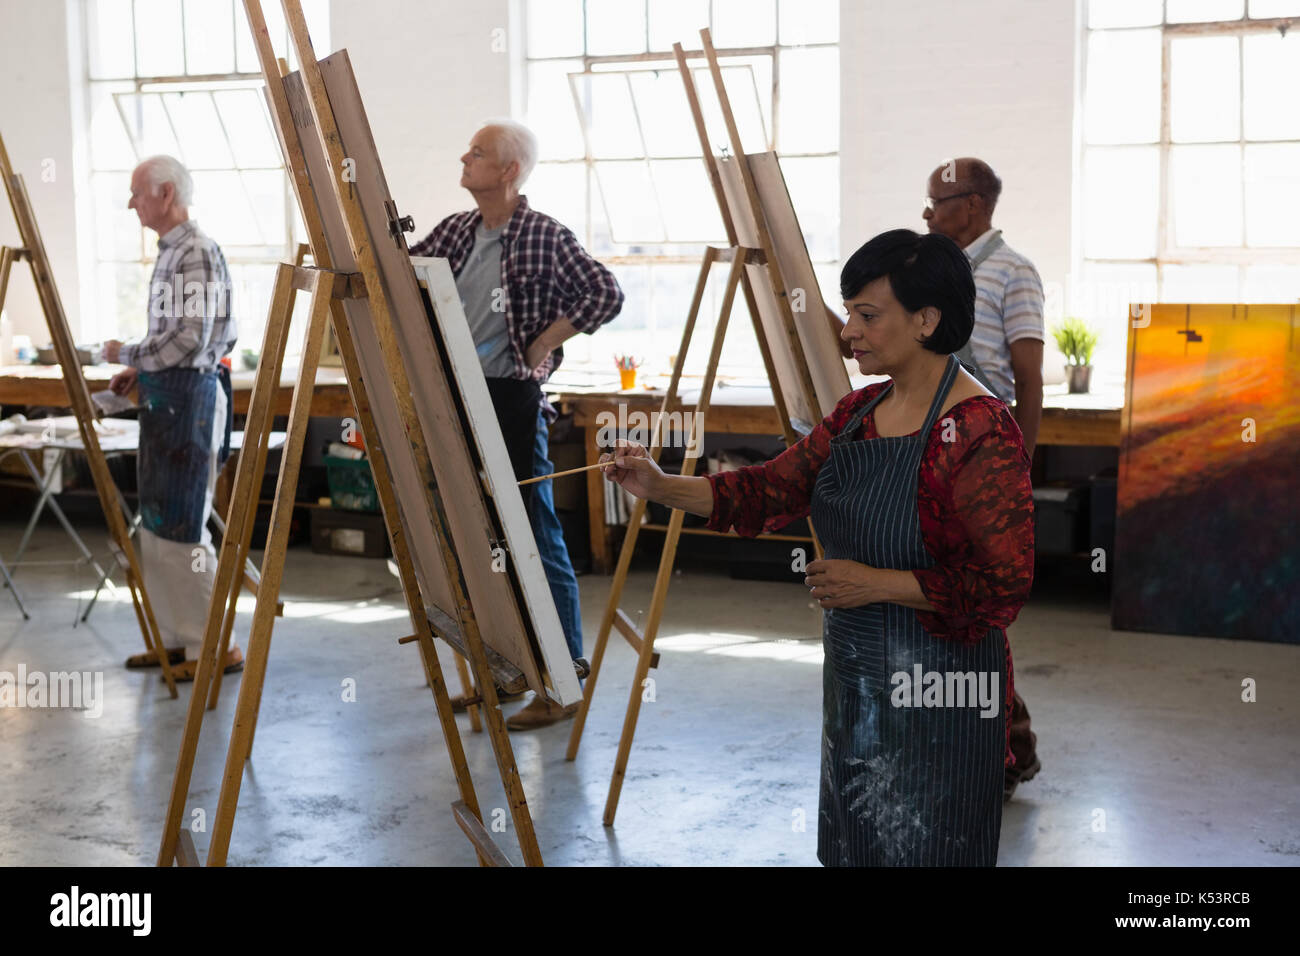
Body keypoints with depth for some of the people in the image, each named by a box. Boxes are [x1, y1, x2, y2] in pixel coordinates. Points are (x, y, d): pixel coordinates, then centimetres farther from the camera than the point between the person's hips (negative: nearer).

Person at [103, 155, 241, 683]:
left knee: (181, 525, -7)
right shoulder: (171, 251, 15)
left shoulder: (197, 252, -16)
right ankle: (176, 637, 21)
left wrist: (129, 353, -10)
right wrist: (141, 369, 13)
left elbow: (191, 341, -22)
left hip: (189, 396, -10)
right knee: (157, 522, 13)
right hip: (165, 397, 10)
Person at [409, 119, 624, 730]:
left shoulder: (545, 237, -10)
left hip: (512, 400, -8)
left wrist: (542, 345, -14)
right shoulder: (455, 232, 12)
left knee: (536, 543, -4)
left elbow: (605, 295, -17)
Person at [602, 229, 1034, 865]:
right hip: (854, 681, 8)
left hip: (937, 693, -8)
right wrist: (660, 487, -4)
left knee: (921, 848, 5)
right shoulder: (858, 413, 7)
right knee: (853, 844, 19)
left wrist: (875, 584, -22)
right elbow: (772, 490, 7)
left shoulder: (981, 430, -19)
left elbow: (1003, 582, -22)